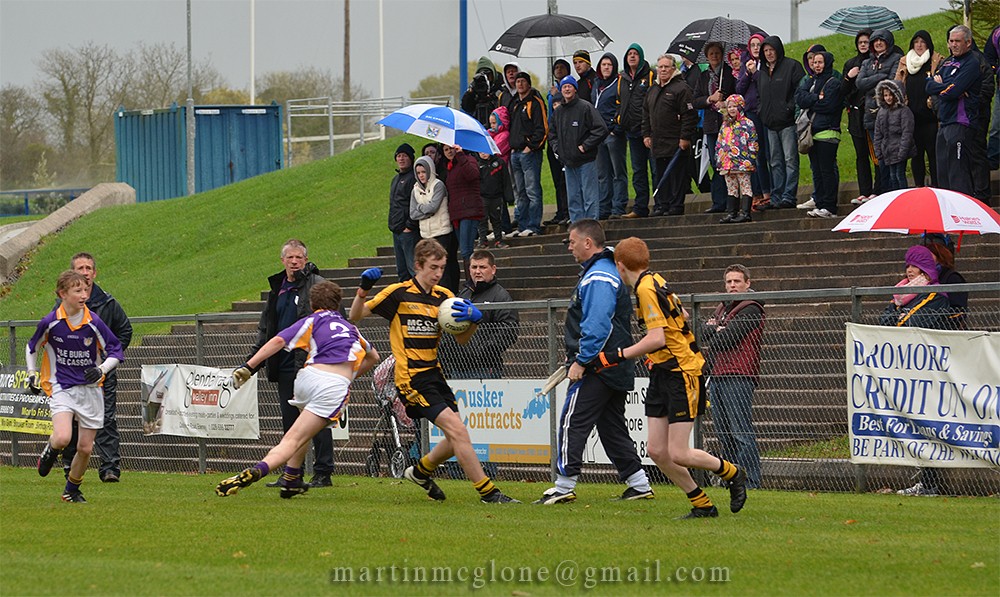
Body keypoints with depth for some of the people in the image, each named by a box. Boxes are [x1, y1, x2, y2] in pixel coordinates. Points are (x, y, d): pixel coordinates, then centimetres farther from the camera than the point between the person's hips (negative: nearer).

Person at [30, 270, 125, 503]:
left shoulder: (94, 323, -7)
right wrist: (32, 375, 9)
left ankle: (72, 490, 26)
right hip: (61, 388, -2)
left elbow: (116, 352, 2)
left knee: (85, 447, 4)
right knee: (63, 438, -24)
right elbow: (32, 348, 12)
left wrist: (102, 370, -14)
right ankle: (50, 451, 12)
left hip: (90, 390, 2)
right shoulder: (50, 323, -7)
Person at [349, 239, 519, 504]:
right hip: (412, 379, -7)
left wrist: (474, 320, -10)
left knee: (456, 439, 7)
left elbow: (462, 339, 11)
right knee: (457, 430, -17)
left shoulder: (444, 296, 10)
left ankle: (421, 471, 34)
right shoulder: (399, 293, -6)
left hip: (434, 374, 7)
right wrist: (364, 290, -22)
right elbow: (355, 316, -3)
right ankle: (487, 492, -14)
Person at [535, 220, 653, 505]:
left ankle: (564, 487, -6)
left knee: (571, 423, -7)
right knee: (612, 428, 13)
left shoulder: (597, 278, -16)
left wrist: (580, 361, -22)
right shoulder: (607, 273, 18)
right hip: (616, 370, 11)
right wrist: (576, 353, 25)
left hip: (597, 369, -11)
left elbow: (597, 326, -25)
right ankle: (639, 484, 12)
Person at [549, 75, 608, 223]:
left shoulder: (586, 107, -7)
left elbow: (601, 129, -12)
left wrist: (585, 146, -13)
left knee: (590, 198, -5)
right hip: (568, 161, 7)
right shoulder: (558, 112, 13)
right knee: (573, 199, 10)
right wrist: (556, 148, 9)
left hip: (585, 161, -7)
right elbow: (552, 133, 26)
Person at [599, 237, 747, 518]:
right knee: (657, 451, 3)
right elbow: (681, 316, 24)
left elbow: (657, 338, -25)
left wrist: (619, 355, -20)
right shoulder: (655, 282, 11)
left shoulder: (646, 288, -18)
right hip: (661, 375, 10)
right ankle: (702, 505, 12)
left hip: (682, 374, -10)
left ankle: (732, 474, 14)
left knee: (678, 454, -9)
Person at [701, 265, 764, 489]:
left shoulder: (750, 310, -5)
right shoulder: (722, 308, 23)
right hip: (717, 377, 9)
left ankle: (750, 481, -15)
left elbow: (727, 338, -12)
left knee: (742, 432, -13)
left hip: (738, 377, -9)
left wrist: (715, 332, 7)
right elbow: (705, 331, 9)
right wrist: (717, 330, -10)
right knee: (724, 433, 11)